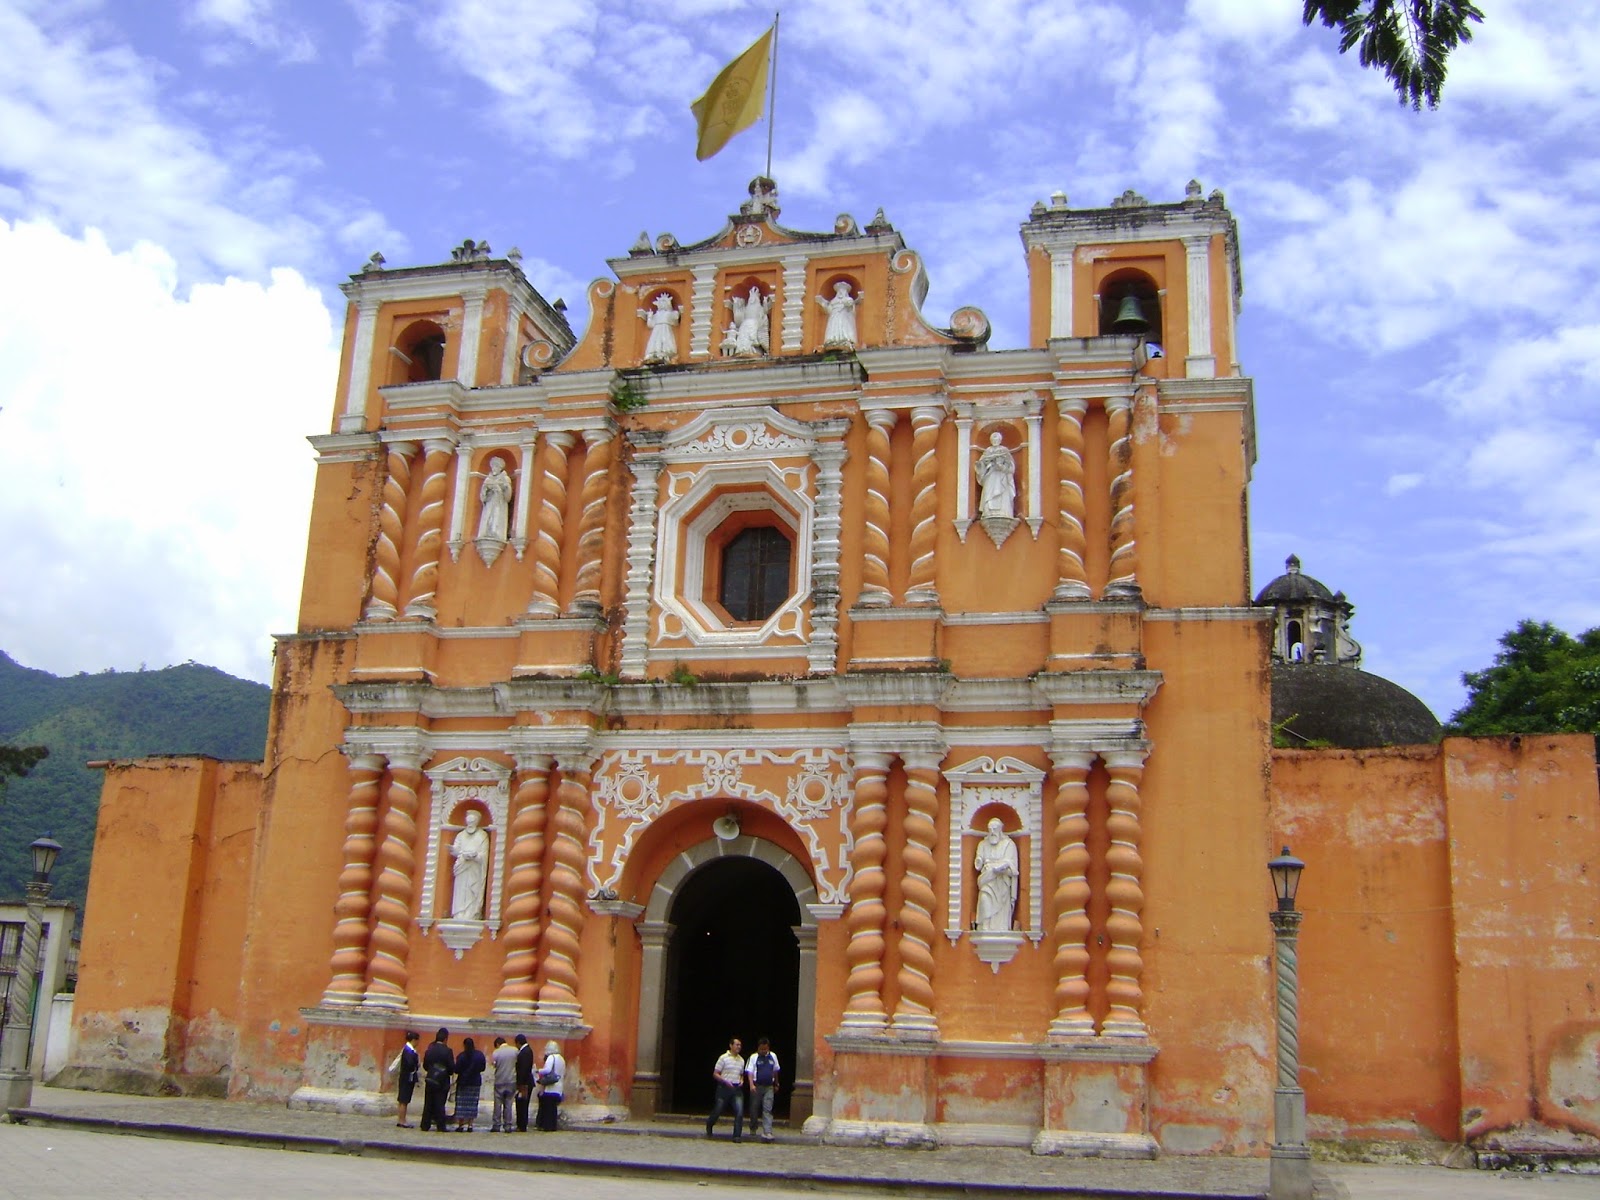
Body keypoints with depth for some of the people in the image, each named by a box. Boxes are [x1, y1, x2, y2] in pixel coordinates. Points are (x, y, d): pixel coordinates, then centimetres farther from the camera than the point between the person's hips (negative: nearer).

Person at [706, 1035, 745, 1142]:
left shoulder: (741, 1060, 12)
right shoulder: (724, 1058, -4)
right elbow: (715, 1074, -4)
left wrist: (742, 1081, 3)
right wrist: (726, 1081, -17)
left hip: (737, 1089, 4)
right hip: (724, 1088, -4)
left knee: (740, 1111, -13)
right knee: (718, 1110, 7)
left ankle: (737, 1135, -7)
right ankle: (709, 1125, 38)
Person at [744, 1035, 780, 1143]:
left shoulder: (773, 1056, 7)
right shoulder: (754, 1057, -4)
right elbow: (750, 1072, -11)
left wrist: (776, 1084, 24)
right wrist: (751, 1085, -25)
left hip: (769, 1087, 2)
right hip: (757, 1086, -2)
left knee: (768, 1110, -8)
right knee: (754, 1109, 9)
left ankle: (767, 1132, -15)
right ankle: (753, 1129, 28)